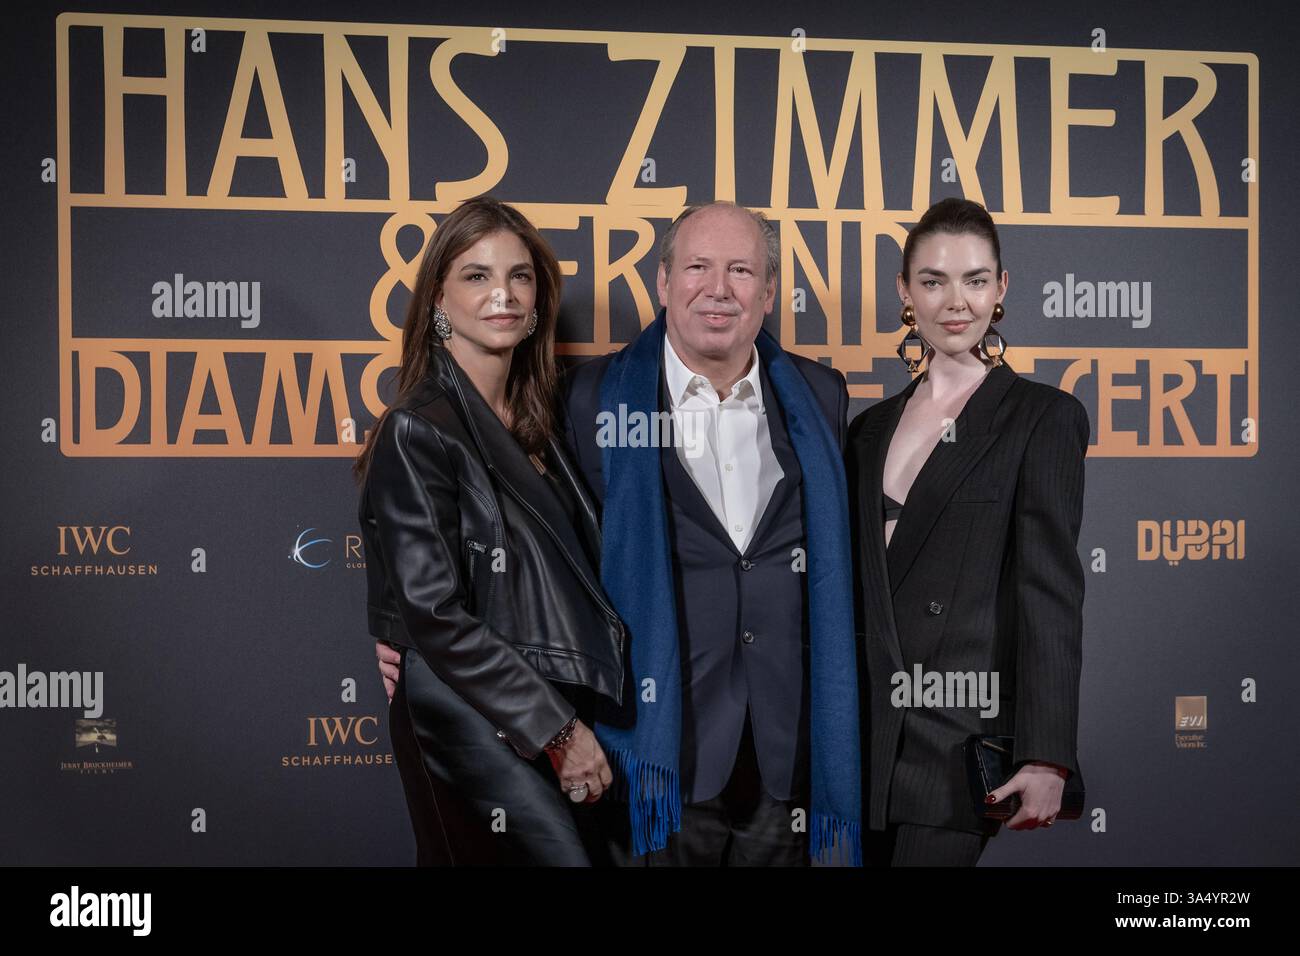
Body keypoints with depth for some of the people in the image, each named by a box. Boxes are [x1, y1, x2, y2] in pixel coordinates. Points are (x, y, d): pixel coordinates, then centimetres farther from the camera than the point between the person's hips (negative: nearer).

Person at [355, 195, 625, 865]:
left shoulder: (532, 422, 10)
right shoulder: (418, 432, -12)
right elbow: (435, 616, -16)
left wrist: (572, 719, 6)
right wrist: (557, 732, -14)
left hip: (554, 709, 7)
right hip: (473, 719, -7)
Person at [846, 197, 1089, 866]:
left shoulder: (1044, 416, -2)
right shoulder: (871, 428, 14)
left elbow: (1051, 592, -9)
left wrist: (1046, 757, -15)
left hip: (961, 738, -5)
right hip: (870, 737, 5)